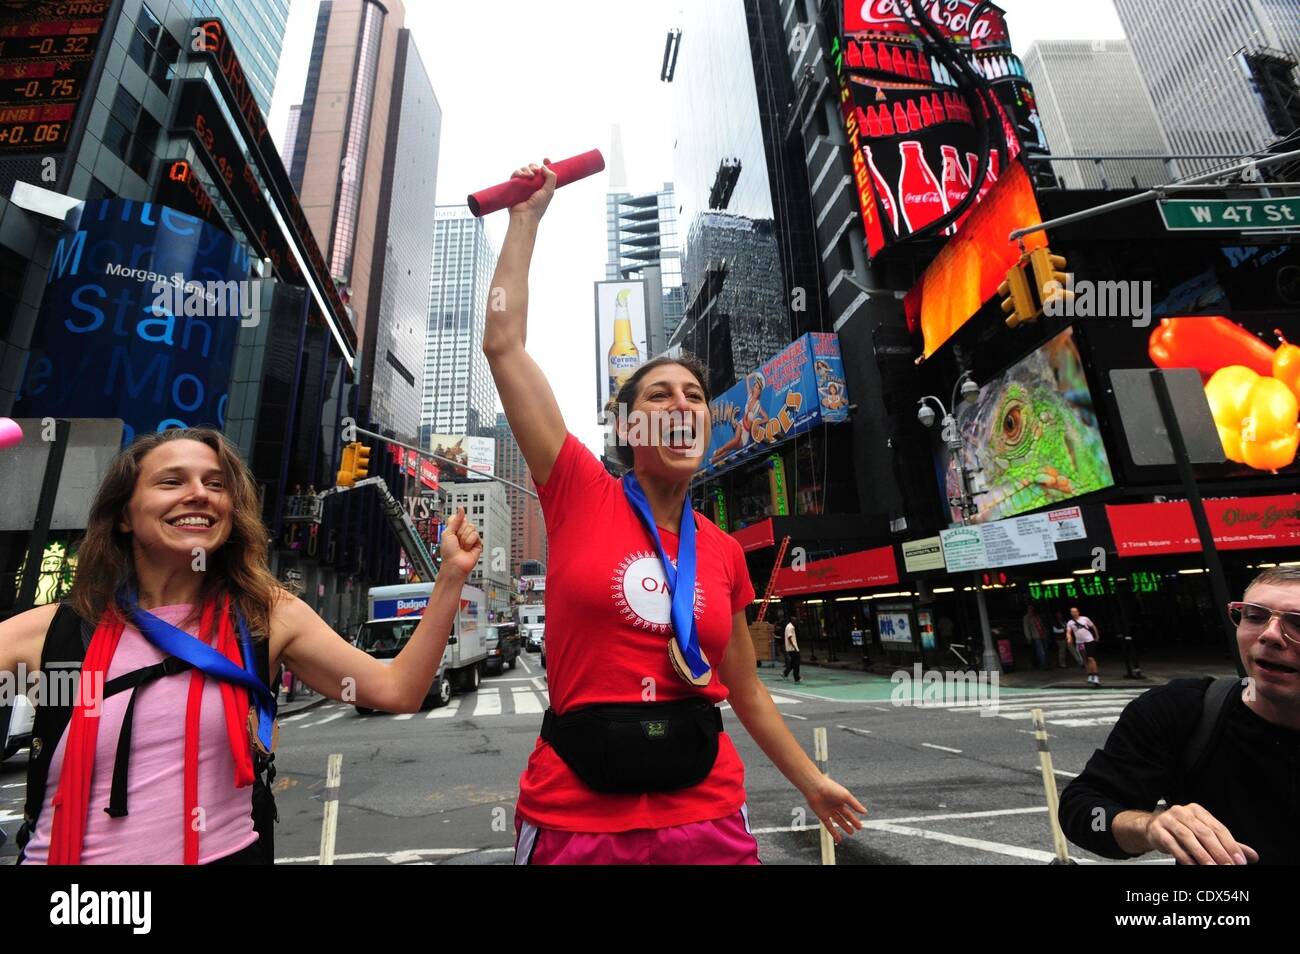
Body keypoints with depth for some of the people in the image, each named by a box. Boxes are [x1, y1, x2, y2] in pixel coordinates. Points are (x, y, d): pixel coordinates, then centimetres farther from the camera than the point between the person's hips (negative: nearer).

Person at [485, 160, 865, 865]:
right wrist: (527, 219, -3)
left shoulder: (723, 552, 0)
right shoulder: (580, 495, -8)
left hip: (706, 815, 2)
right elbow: (503, 344, -10)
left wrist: (811, 782, 21)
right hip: (575, 817, -2)